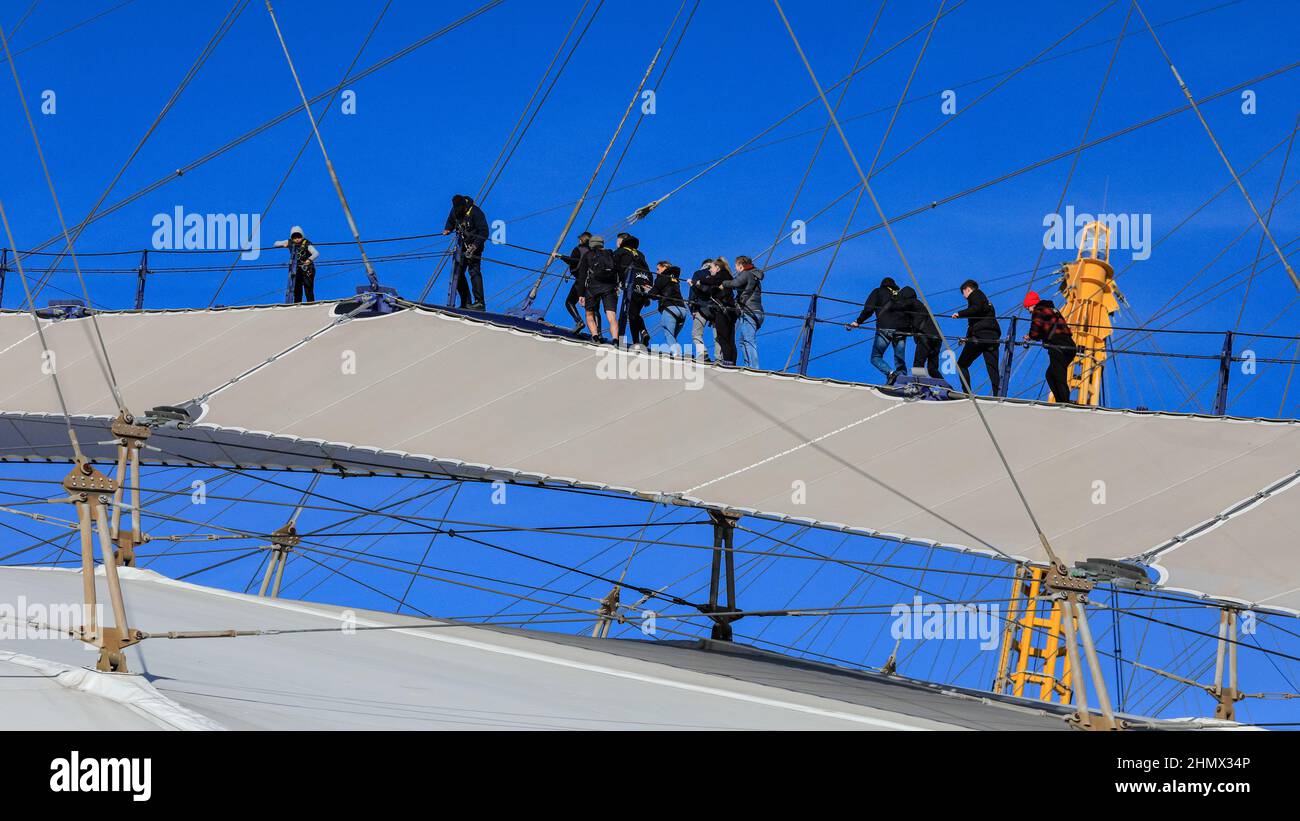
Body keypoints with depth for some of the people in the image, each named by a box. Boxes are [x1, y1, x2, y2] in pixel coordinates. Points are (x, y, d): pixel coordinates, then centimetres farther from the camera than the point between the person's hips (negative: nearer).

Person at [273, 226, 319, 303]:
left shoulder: (306, 244, -17)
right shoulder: (290, 243, -2)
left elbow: (316, 253, -30)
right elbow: (276, 243, 5)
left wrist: (310, 259, -50)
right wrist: (283, 244, -18)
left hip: (307, 270, -5)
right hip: (296, 270, 5)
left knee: (308, 291, -10)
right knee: (297, 291, 6)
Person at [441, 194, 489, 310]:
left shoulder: (475, 212, -18)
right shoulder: (455, 211, 3)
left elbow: (484, 232, -18)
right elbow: (451, 221, 24)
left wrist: (475, 245, -26)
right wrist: (448, 229, 2)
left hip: (474, 246, -8)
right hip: (462, 246, 8)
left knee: (474, 271, -18)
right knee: (457, 274, 5)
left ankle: (479, 303, -20)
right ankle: (466, 303, 12)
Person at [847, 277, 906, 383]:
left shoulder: (878, 292, 13)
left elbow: (868, 309, 1)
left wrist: (858, 322, 5)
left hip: (884, 329, -3)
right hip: (901, 330, 3)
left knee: (876, 357, 2)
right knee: (899, 360, 8)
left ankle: (890, 373, -23)